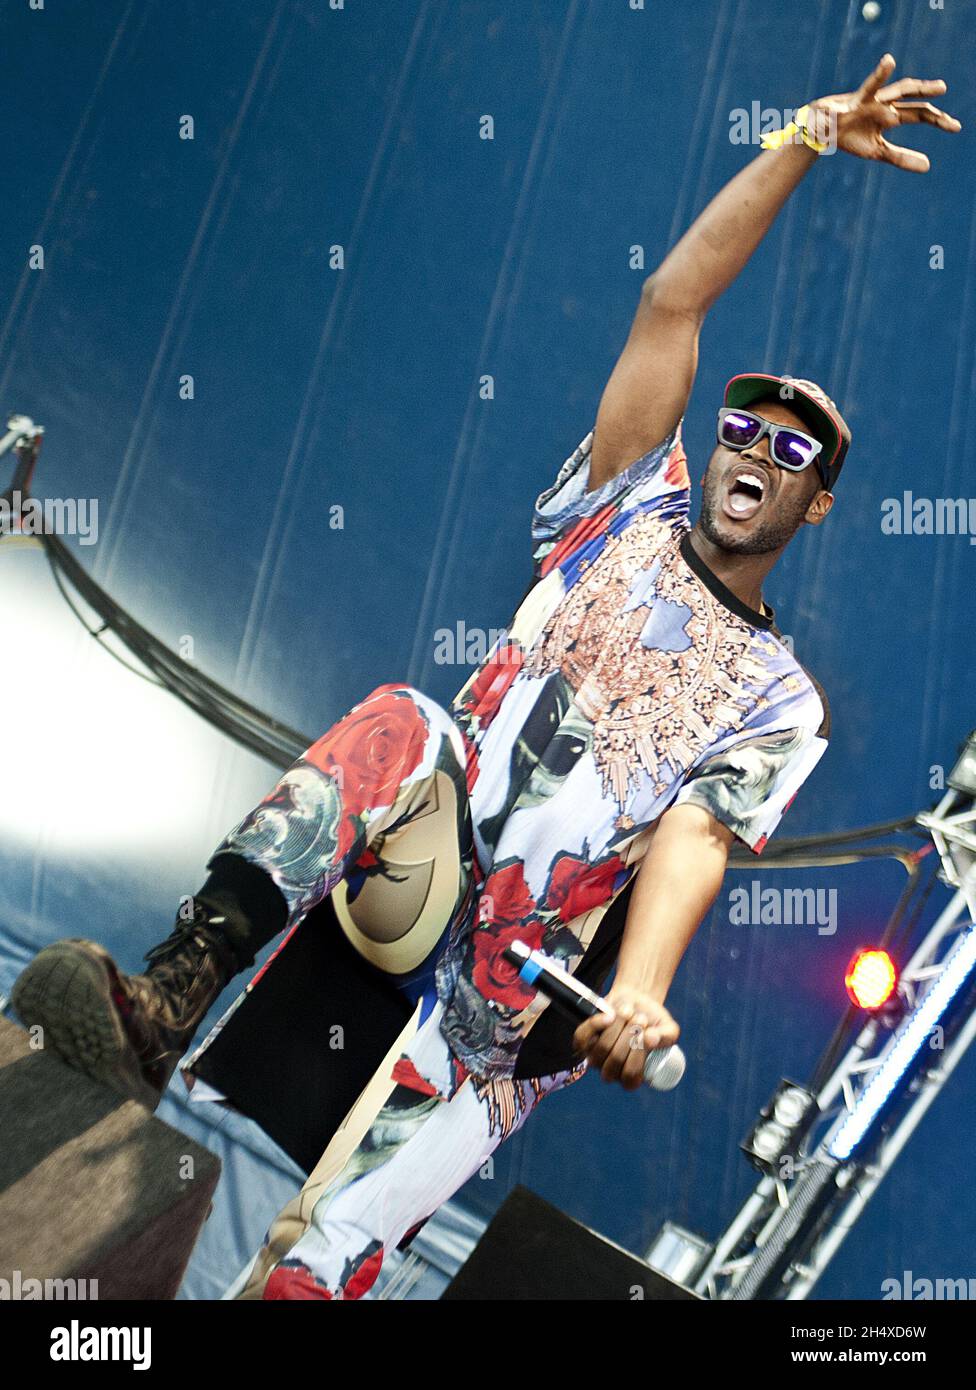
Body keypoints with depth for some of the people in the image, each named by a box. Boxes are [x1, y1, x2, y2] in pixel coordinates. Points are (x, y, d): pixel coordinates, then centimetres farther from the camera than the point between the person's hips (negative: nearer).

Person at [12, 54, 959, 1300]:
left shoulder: (782, 705, 11)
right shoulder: (628, 512, 16)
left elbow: (696, 840, -8)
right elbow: (672, 303, 8)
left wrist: (641, 989, -28)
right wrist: (805, 139, 8)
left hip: (515, 980, -1)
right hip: (419, 863, 1)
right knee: (404, 723, -33)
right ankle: (168, 1000, -42)